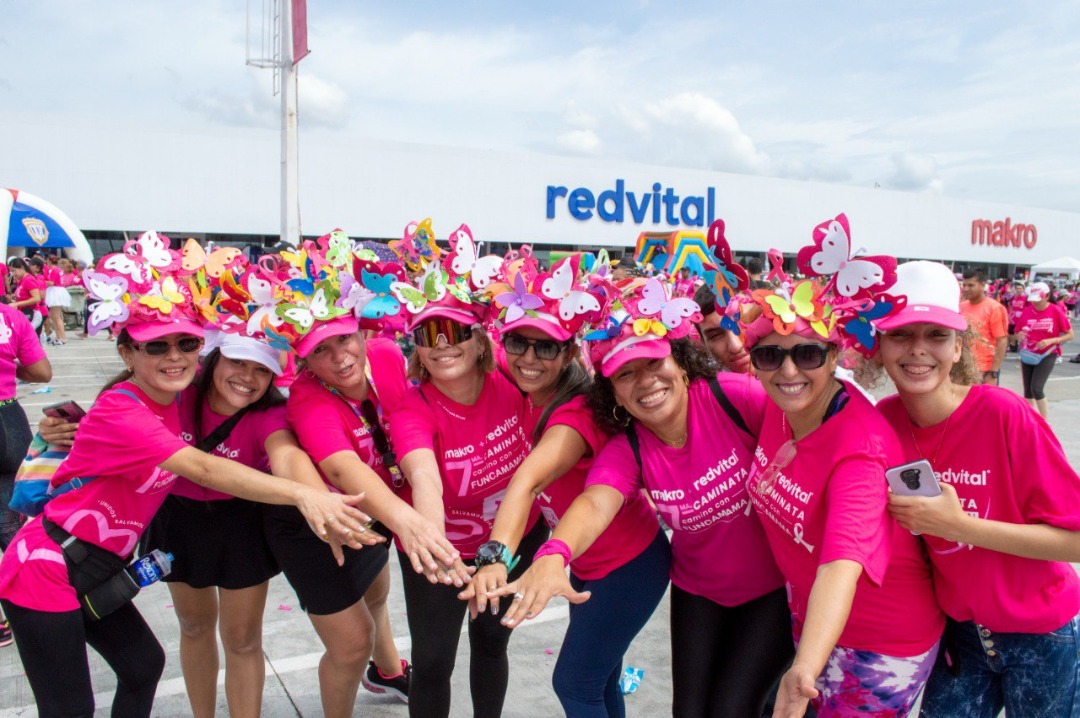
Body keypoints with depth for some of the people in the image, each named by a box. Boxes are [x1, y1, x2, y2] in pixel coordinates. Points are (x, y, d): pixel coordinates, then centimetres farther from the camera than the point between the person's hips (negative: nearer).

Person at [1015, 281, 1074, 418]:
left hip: (1047, 355, -4)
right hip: (1028, 355, 4)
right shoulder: (1027, 311, 0)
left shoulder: (1056, 311, -9)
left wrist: (1051, 341, -18)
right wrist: (1020, 335, -13)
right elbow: (1018, 332, 10)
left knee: (1037, 388, -16)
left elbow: (1070, 335, -4)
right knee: (1028, 391, 8)